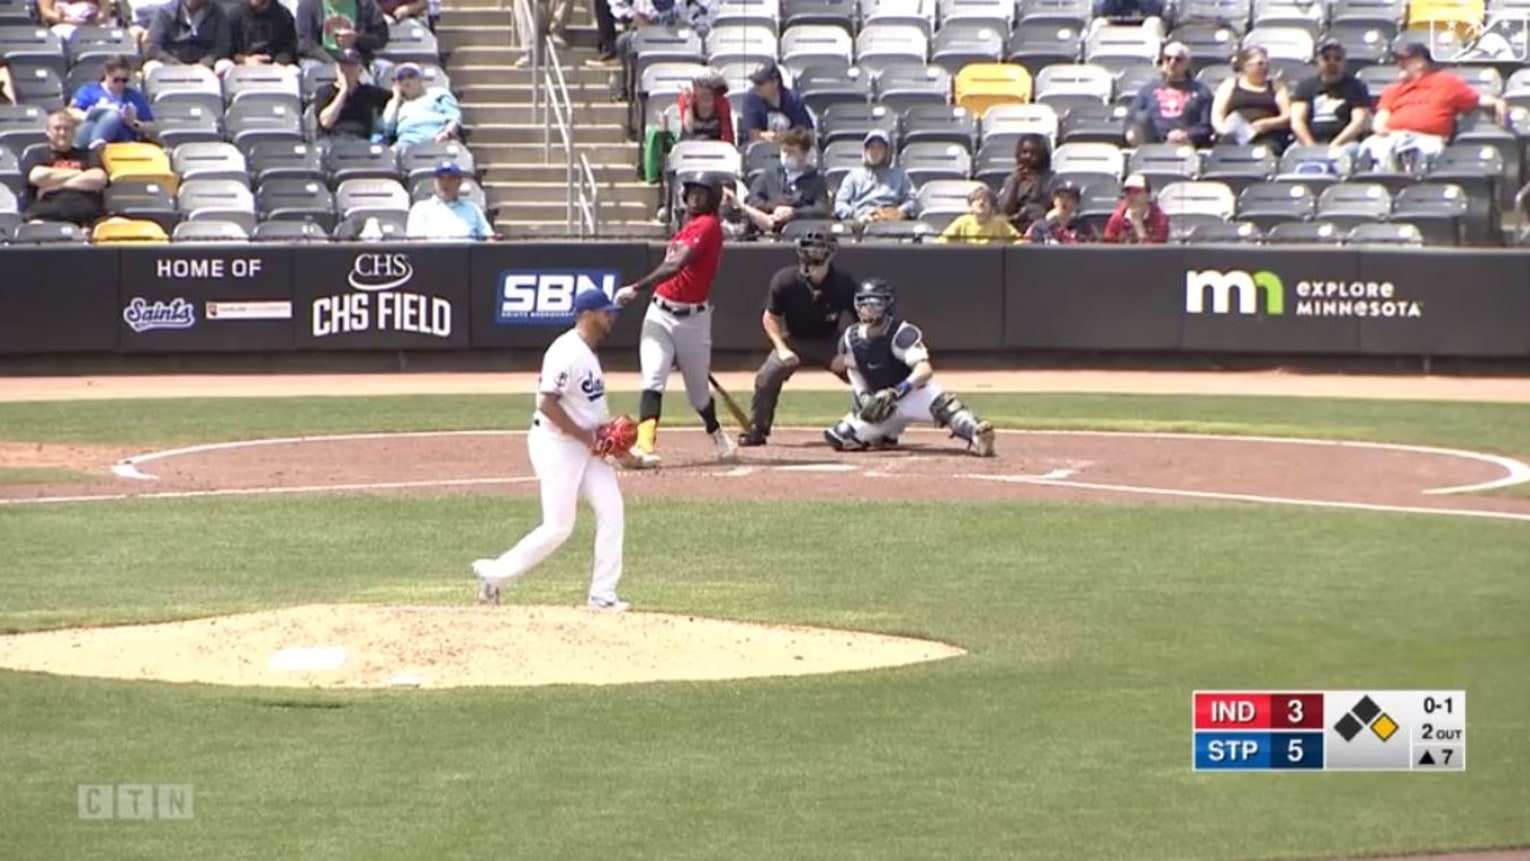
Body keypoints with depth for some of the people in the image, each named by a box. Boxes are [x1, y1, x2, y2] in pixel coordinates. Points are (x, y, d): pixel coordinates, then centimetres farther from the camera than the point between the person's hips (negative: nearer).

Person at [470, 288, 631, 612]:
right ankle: (496, 572, 8)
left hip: (584, 444, 10)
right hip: (556, 443, -10)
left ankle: (602, 594, 3)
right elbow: (547, 403, -25)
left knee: (611, 509, 0)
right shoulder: (567, 352, -19)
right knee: (558, 526, -7)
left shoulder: (587, 352, 12)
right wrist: (586, 436, -20)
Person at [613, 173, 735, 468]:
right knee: (653, 380, -14)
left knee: (698, 391, 10)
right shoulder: (691, 226, 14)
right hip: (660, 312, 6)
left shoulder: (708, 226, -12)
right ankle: (643, 446, -26)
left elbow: (677, 266, -24)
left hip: (692, 318, -6)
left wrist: (636, 288, -28)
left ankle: (717, 436, 38)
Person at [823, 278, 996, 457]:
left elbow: (924, 370, -33)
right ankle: (887, 434, 27)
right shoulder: (850, 339, -4)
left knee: (942, 403, -39)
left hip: (915, 393, -6)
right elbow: (853, 371, 12)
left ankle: (977, 435, -63)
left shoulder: (902, 333, -21)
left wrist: (896, 392, -45)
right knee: (838, 438, 2)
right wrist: (864, 398, -7)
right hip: (883, 402, 6)